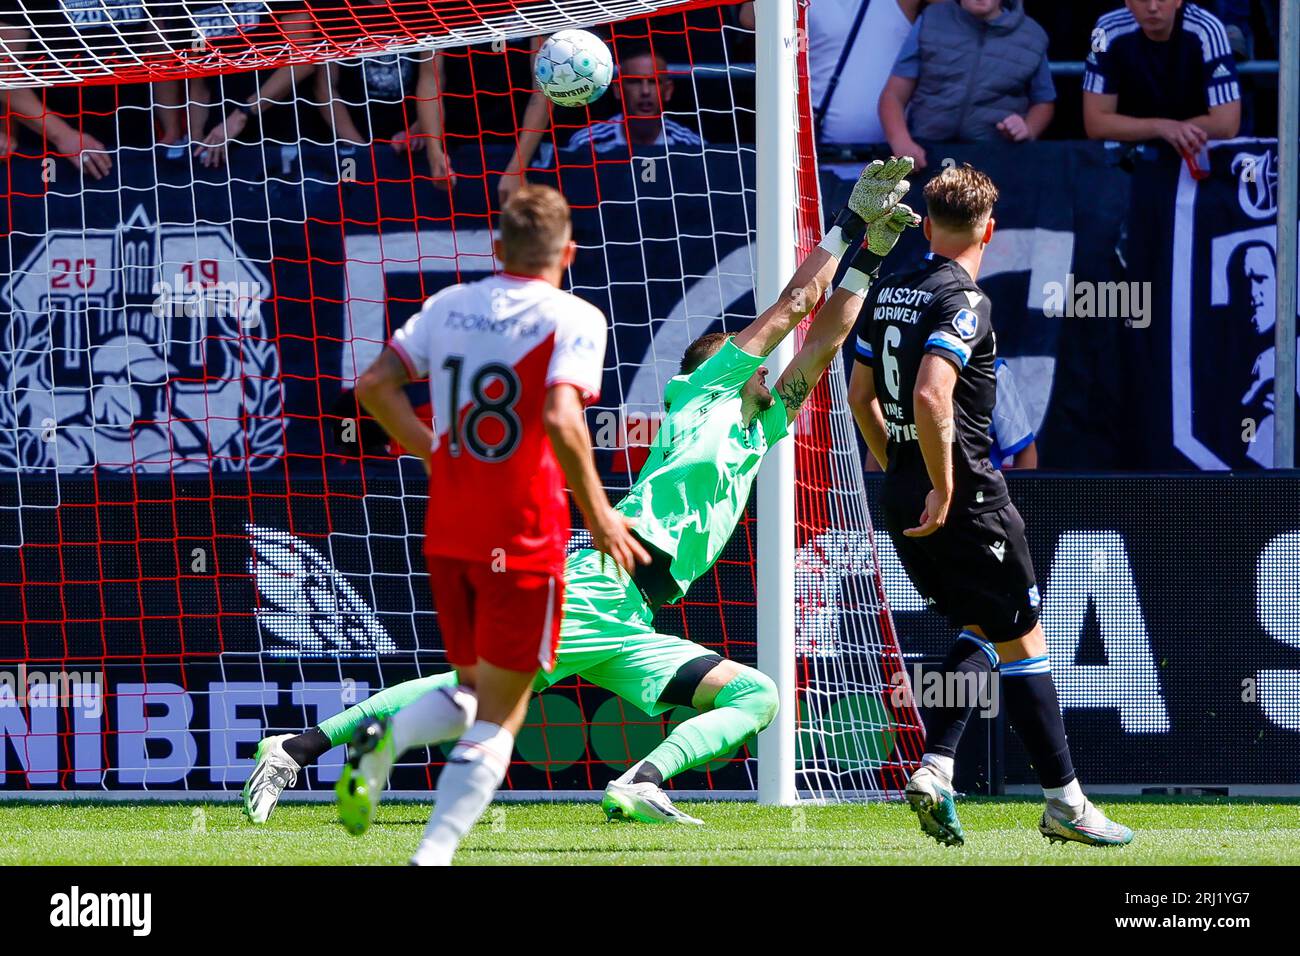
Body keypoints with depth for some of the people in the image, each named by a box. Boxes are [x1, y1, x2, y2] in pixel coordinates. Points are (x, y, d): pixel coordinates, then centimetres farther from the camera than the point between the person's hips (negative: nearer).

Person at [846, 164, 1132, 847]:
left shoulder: (887, 293, 10)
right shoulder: (965, 301, -15)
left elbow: (861, 396, 17)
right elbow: (931, 396, -27)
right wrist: (942, 490, -20)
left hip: (901, 496, 8)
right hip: (965, 496, -8)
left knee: (981, 631, 19)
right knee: (1022, 641, 2)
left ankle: (934, 767, 3)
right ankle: (1063, 801, 6)